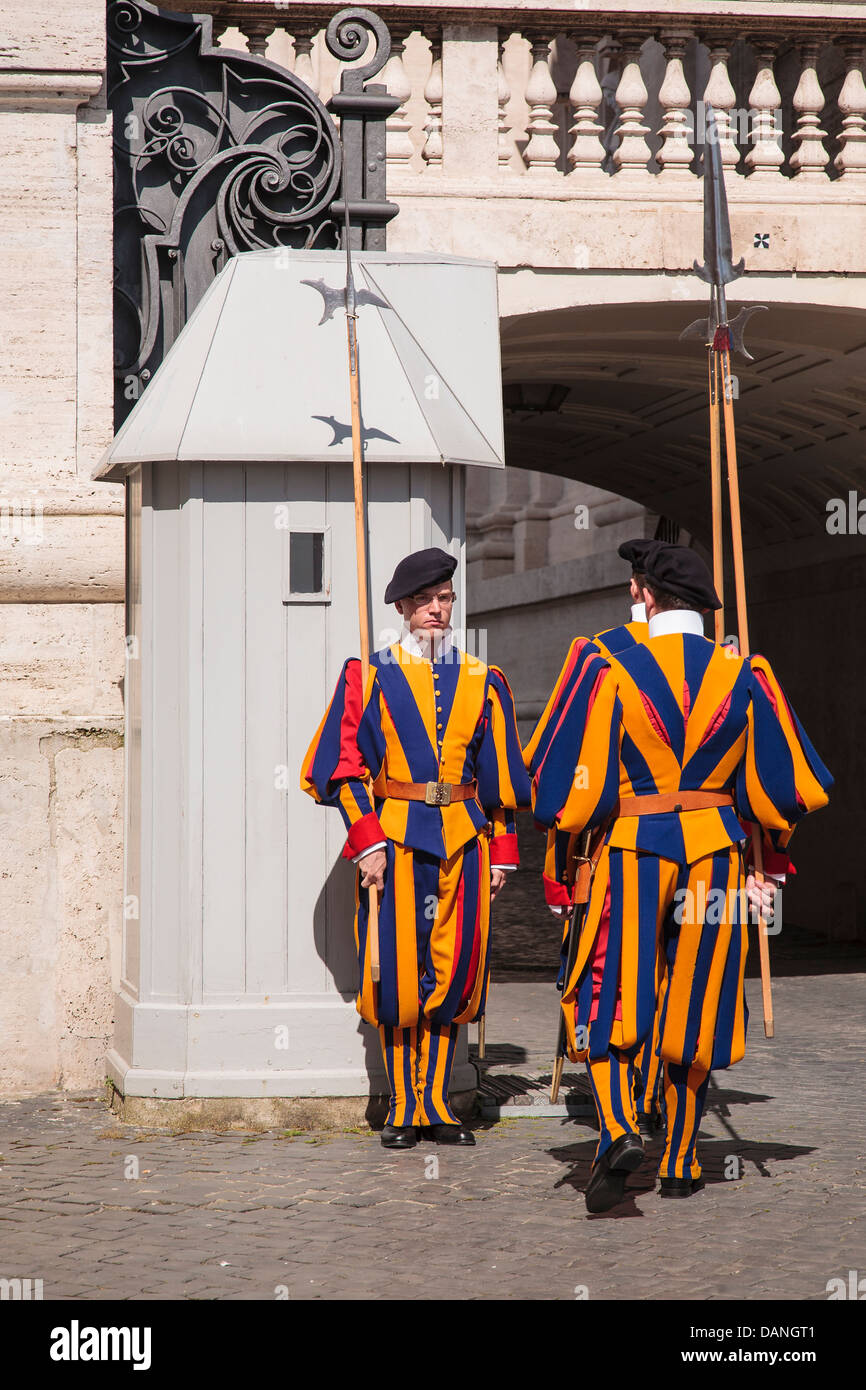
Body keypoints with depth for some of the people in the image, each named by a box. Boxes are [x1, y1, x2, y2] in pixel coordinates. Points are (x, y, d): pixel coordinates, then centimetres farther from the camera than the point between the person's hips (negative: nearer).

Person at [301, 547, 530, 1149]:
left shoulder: (483, 681, 11)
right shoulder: (369, 675, 3)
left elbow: (501, 775, 14)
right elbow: (343, 764, -1)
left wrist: (502, 851, 9)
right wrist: (367, 840, -11)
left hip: (463, 840, 3)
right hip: (393, 840, -2)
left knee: (453, 971, 4)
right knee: (397, 975, -2)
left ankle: (436, 1104, 14)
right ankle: (404, 1110, 8)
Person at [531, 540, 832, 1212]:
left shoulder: (611, 670, -6)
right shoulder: (744, 674, 2)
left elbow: (570, 786, -7)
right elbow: (783, 784, 5)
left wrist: (577, 822, 12)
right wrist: (771, 853, 21)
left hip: (634, 852, -3)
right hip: (717, 854, 3)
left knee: (608, 1000, 5)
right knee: (696, 1004, 12)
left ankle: (618, 1130, -19)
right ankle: (680, 1165, 19)